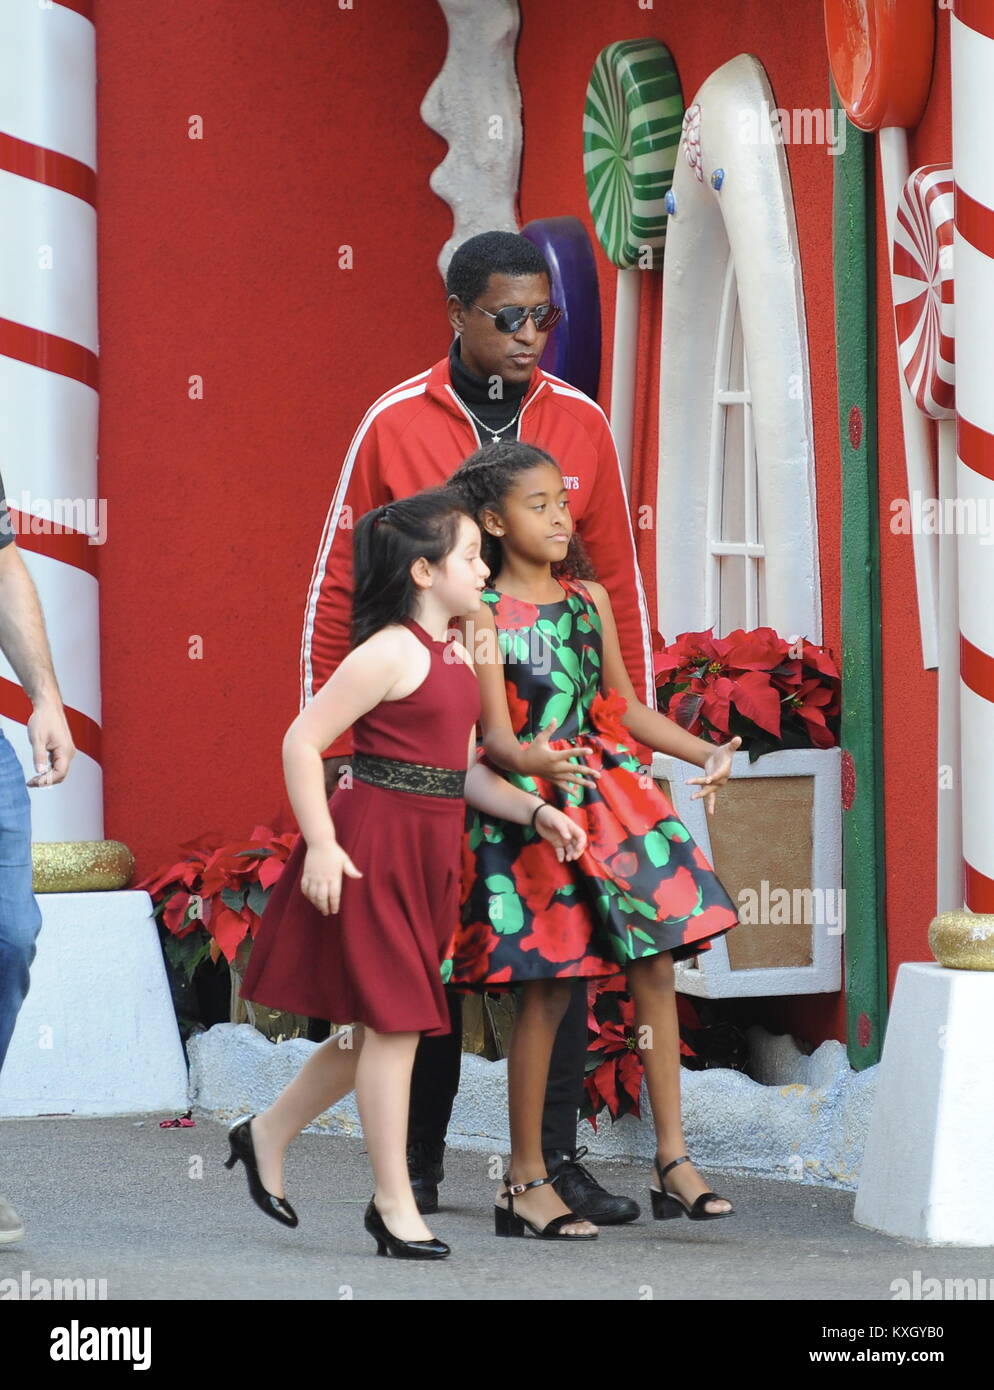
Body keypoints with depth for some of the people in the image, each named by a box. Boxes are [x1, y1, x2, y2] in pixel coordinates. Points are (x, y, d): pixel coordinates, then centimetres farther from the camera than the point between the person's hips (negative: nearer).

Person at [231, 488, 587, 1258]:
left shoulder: (457, 656, 13)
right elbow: (303, 740, -16)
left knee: (386, 1022, 15)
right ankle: (395, 1204, 2)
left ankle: (268, 1135, 32)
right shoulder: (391, 652, -14)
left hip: (428, 850, 9)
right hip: (376, 844, -9)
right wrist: (321, 844, -22)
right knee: (393, 1019, -5)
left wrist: (536, 813, 4)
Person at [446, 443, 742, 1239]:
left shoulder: (591, 599, 10)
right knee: (545, 990, -4)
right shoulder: (483, 614, -7)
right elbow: (494, 734, -13)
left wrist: (707, 753, 7)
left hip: (614, 798, 6)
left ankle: (674, 1159, 8)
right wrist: (527, 758, -35)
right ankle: (526, 1179, 5)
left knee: (656, 966, 1)